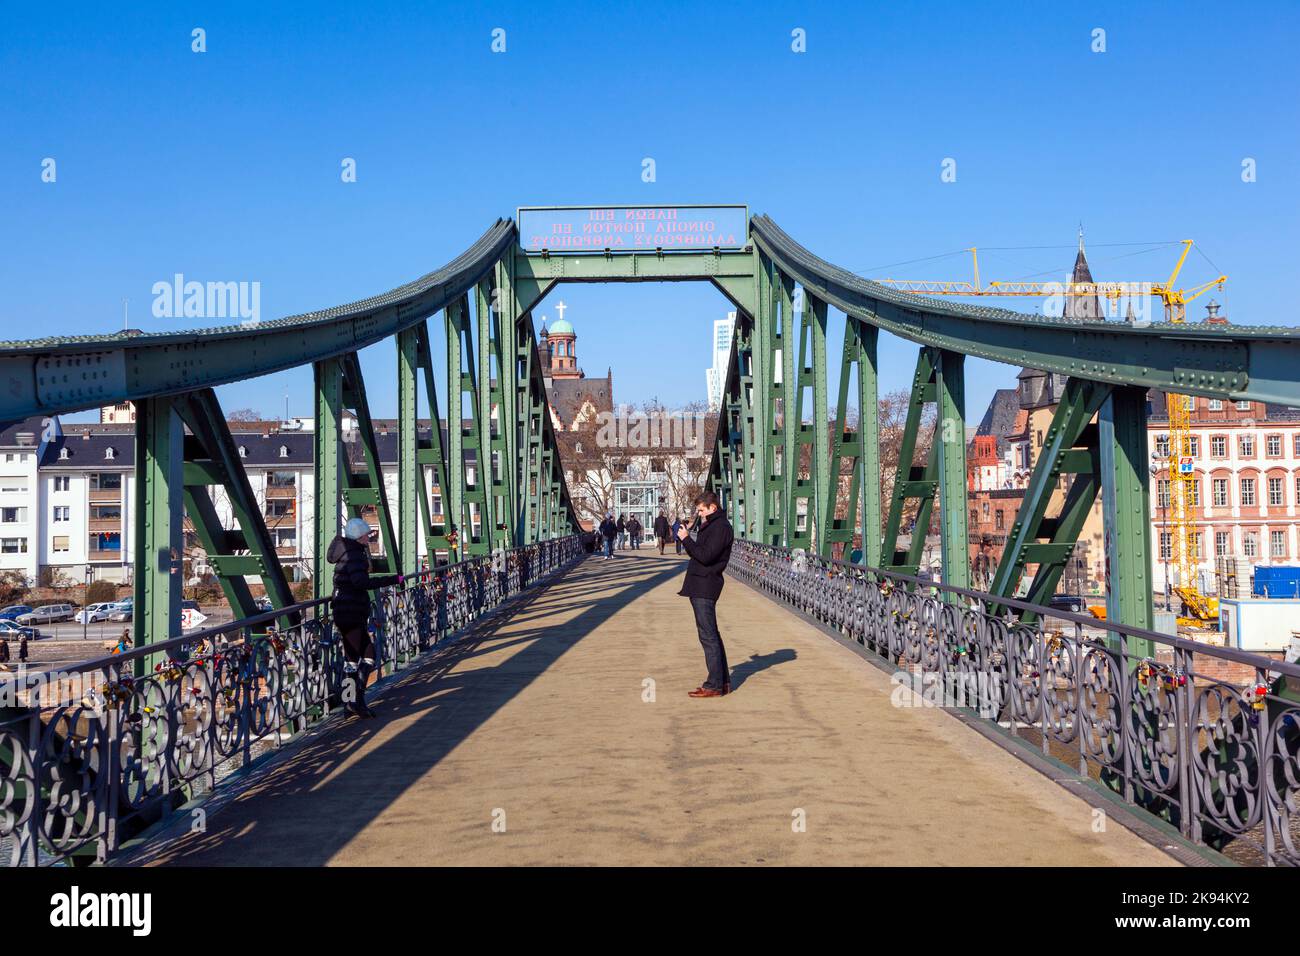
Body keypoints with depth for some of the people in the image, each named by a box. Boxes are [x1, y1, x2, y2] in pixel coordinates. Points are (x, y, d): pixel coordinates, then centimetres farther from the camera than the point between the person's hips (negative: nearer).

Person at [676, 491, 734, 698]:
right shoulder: (710, 526, 20)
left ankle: (714, 685, -6)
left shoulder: (721, 527, -13)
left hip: (705, 586, -11)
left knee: (708, 636, -8)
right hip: (700, 586, 11)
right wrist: (686, 537, 6)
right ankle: (723, 681, 19)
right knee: (711, 635, 13)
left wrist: (686, 539, -12)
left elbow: (705, 556, -21)